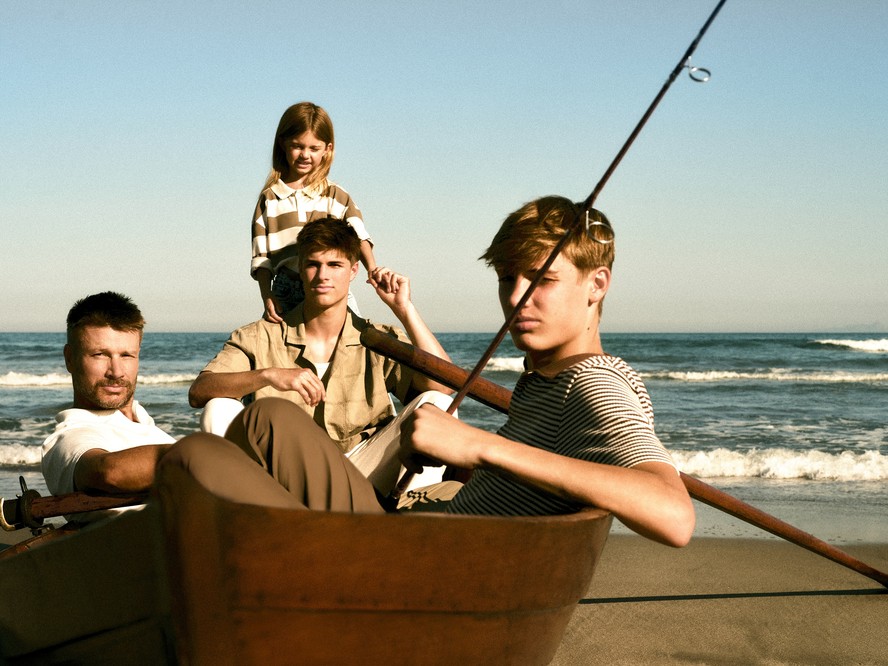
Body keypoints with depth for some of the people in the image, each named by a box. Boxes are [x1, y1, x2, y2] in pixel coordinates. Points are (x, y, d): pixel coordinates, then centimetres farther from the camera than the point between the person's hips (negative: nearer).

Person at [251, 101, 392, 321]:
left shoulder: (337, 196, 11)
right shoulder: (269, 199, 11)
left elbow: (359, 237, -4)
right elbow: (261, 257, 8)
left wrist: (372, 268, -23)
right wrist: (267, 297, -6)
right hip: (284, 298, 0)